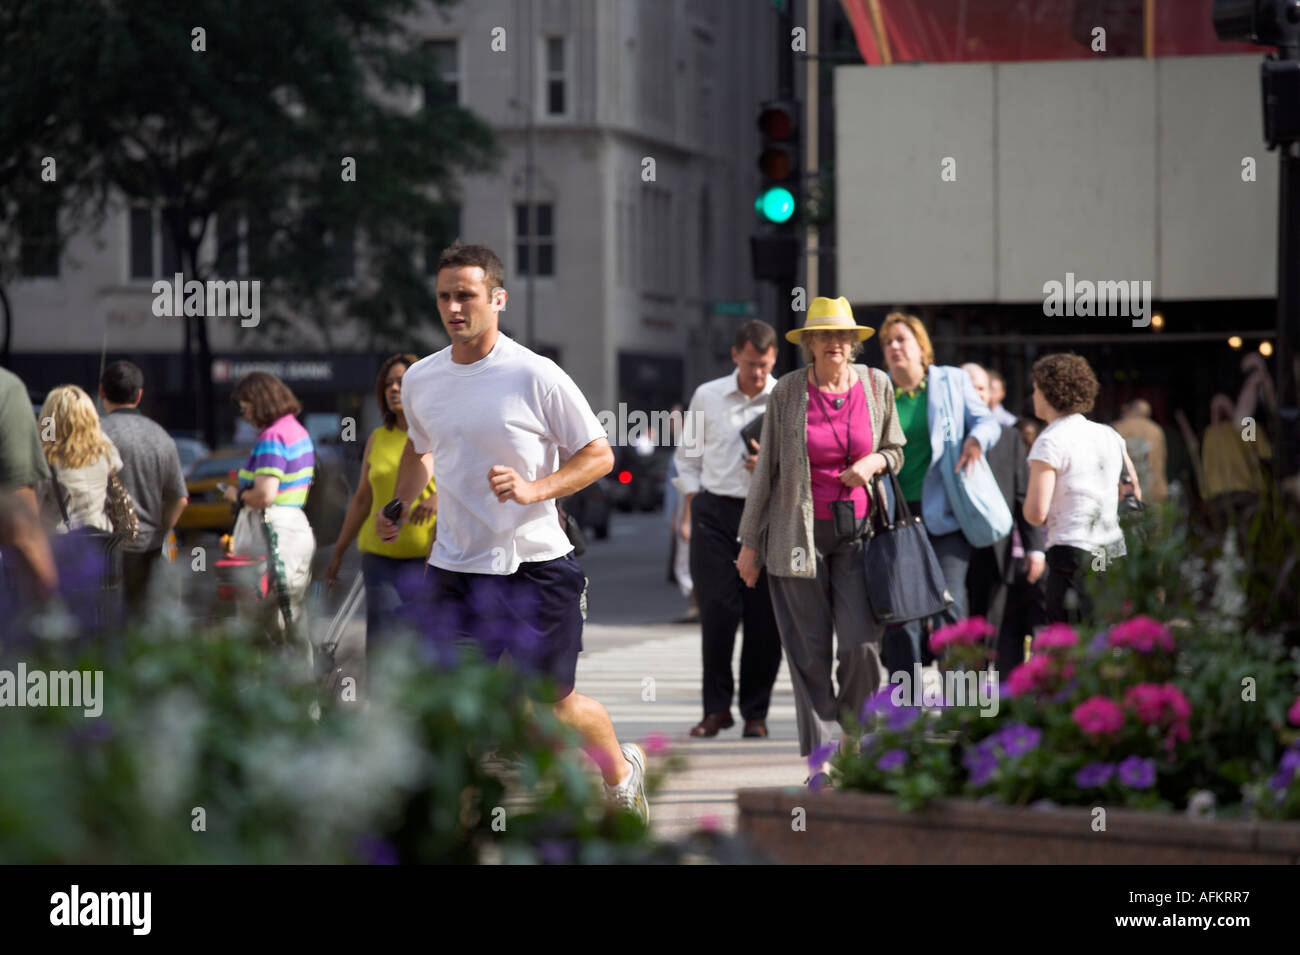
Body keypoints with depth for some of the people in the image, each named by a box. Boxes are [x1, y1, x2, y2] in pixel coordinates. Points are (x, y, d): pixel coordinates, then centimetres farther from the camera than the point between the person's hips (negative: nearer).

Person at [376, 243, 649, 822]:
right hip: (454, 568, 4)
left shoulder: (535, 376, -11)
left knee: (554, 707, 7)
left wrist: (534, 489, -19)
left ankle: (622, 772, 36)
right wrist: (399, 506, 15)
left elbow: (598, 454, -5)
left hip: (535, 566, -4)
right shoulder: (419, 381, 5)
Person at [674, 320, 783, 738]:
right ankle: (716, 708, 7)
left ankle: (756, 712, 11)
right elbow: (689, 459, 16)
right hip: (715, 511, 1)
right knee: (717, 610, -5)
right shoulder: (707, 397, 8)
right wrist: (689, 513, 9)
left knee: (764, 617, 0)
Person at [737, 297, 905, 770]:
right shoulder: (788, 392, -2)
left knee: (861, 644, -9)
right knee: (810, 652, -2)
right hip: (799, 532, -1)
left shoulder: (876, 385, 4)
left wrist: (873, 463, -7)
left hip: (858, 531, 1)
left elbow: (895, 450, 17)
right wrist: (750, 541, 5)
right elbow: (767, 466, 4)